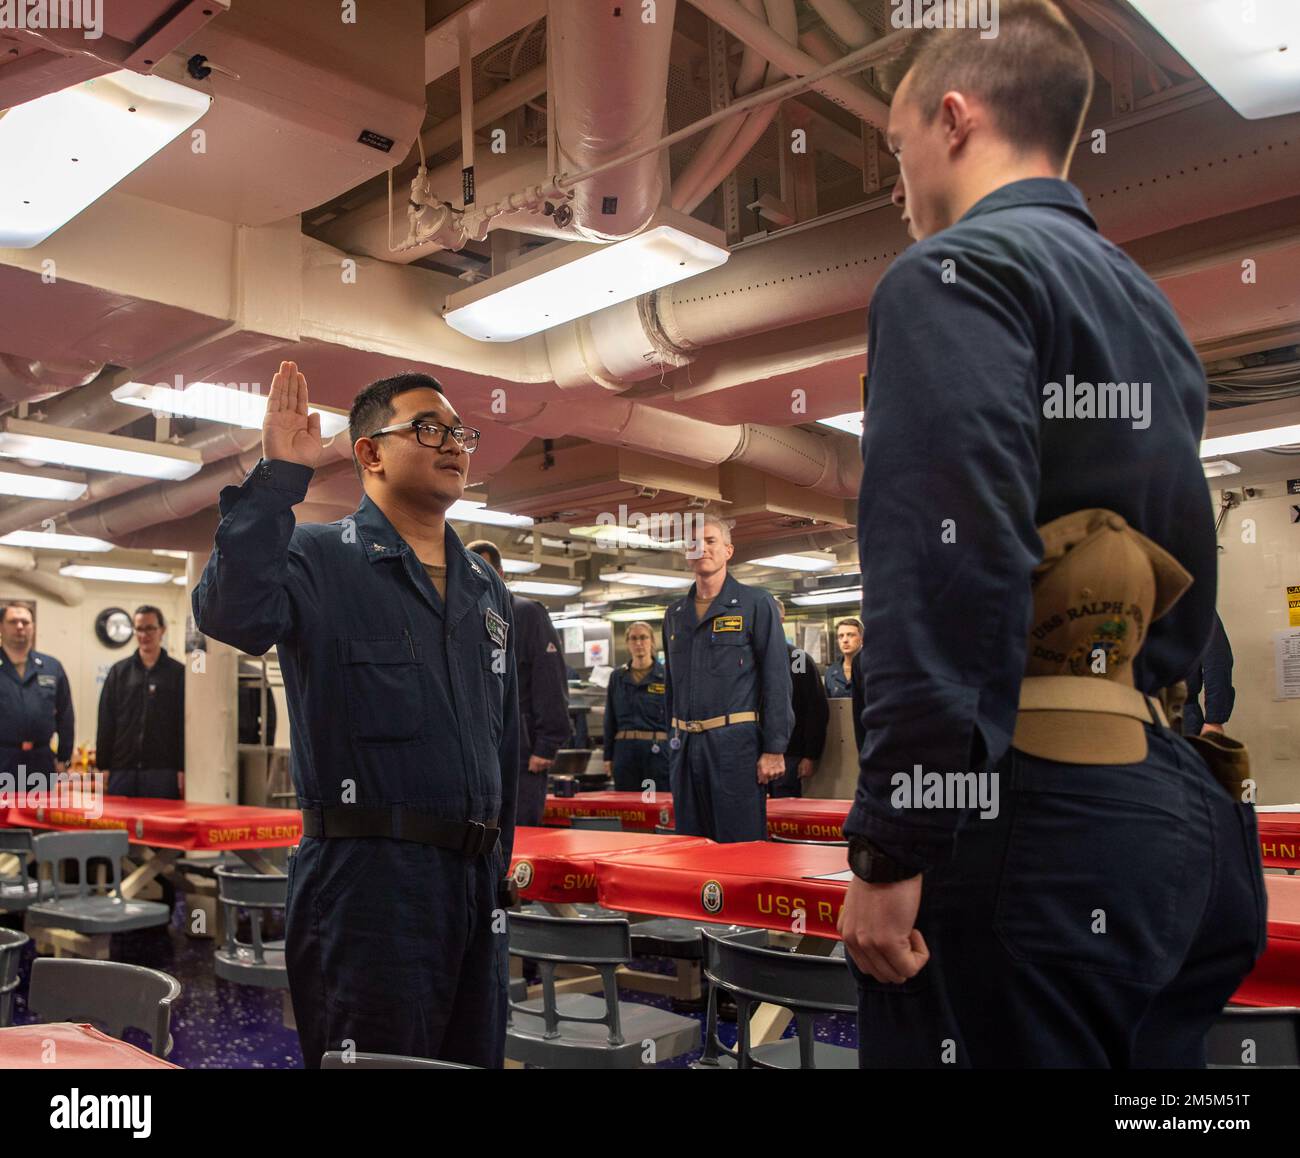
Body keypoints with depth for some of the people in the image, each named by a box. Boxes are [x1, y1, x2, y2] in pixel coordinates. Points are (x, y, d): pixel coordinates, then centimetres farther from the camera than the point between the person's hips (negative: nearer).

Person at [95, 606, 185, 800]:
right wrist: (103, 766, 3)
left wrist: (183, 769, -6)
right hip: (122, 769, 3)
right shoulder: (119, 671, 12)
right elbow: (106, 722, 10)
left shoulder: (178, 673, 4)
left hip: (162, 770, -2)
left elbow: (185, 725, 0)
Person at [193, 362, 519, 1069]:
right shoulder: (320, 559, -3)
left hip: (475, 878, 7)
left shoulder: (485, 587, 16)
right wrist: (278, 478, -22)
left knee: (476, 1058, 16)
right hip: (366, 878, -7)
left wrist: (497, 863, 17)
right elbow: (231, 613, -26)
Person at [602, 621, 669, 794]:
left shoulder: (666, 676, 2)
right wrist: (608, 756, 9)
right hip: (624, 751, 3)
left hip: (658, 751, -3)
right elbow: (609, 720, 13)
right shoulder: (617, 677, 11)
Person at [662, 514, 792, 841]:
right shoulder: (675, 614, 16)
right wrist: (674, 741, 15)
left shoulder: (756, 604, 0)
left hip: (736, 743, -5)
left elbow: (777, 680, -6)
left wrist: (774, 749, -12)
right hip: (685, 748, 6)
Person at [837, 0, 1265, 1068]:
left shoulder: (955, 273, -7)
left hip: (1031, 804, -9)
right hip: (1170, 807, 9)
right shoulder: (1148, 306, 21)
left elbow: (949, 573, -20)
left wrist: (890, 847, -18)